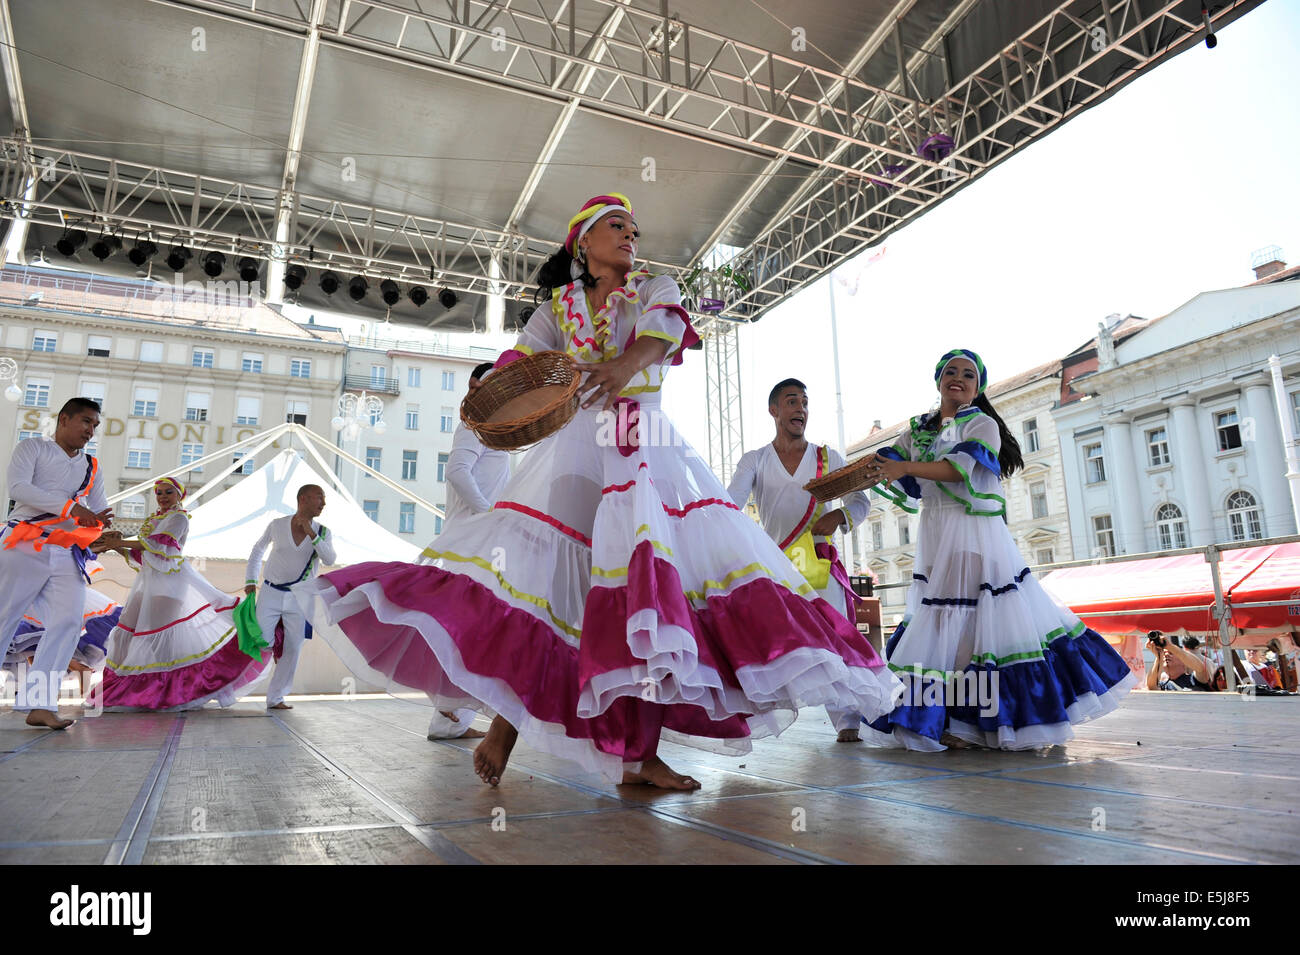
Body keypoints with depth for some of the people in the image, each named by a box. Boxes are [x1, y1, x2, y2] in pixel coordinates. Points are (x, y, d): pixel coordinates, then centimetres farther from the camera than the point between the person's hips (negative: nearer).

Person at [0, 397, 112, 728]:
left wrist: (98, 521, -6)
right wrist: (71, 507, -17)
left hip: (67, 556, 4)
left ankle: (40, 704, -11)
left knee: (68, 623, -10)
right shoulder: (32, 447, 8)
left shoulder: (91, 467, 21)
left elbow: (101, 510, 19)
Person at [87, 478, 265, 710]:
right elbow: (140, 556, 21)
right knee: (130, 628, 5)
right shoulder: (152, 520, 22)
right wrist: (115, 547, 6)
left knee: (162, 628, -15)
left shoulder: (178, 518, -2)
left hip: (170, 580, -8)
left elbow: (159, 544, -18)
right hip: (149, 581, 8)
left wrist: (119, 542, -15)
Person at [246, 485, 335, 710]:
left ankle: (275, 698, 14)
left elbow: (329, 560, -18)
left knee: (293, 649, 2)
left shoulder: (322, 532, -2)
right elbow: (258, 550, 14)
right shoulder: (277, 525, -4)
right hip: (270, 594, -2)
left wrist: (311, 534, -26)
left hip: (299, 599, 2)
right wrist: (251, 580, 8)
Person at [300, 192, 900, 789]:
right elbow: (522, 361, 3)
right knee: (536, 573, -11)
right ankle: (505, 721, 7)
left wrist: (630, 361, -32)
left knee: (655, 580, -15)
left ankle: (640, 754, -11)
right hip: (577, 444, 0)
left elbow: (665, 326, -8)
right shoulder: (559, 304, 17)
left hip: (648, 444, 0)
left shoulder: (656, 289, 15)